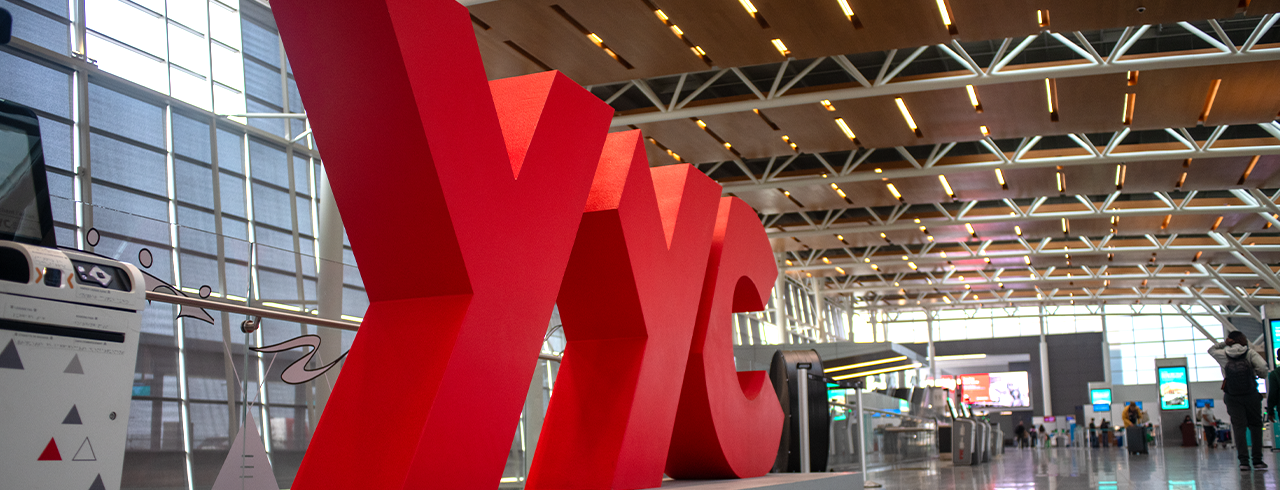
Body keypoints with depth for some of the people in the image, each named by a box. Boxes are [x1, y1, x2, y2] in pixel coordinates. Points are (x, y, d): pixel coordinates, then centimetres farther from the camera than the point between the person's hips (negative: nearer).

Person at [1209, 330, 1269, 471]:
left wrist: (1224, 343, 15)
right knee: (1255, 426, 7)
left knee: (1238, 427, -1)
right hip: (1251, 395, -1)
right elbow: (1262, 367, -15)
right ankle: (1257, 460, 6)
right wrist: (1260, 375, 6)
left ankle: (1243, 461, -8)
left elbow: (1211, 350, 24)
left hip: (1232, 397, 1)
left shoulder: (1224, 355, 4)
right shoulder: (1250, 353, -1)